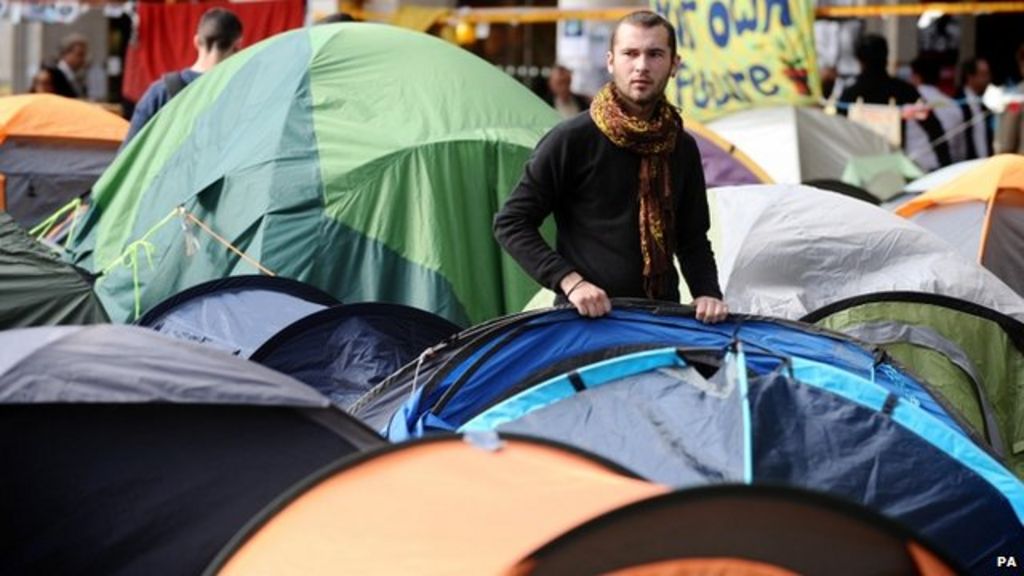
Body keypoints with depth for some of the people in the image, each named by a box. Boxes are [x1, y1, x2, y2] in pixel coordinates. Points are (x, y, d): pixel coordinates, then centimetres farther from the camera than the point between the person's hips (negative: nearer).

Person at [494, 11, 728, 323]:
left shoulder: (683, 148, 8)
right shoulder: (572, 139, -8)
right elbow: (511, 223, -7)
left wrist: (707, 294, -2)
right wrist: (570, 281, -17)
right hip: (586, 320, -4)